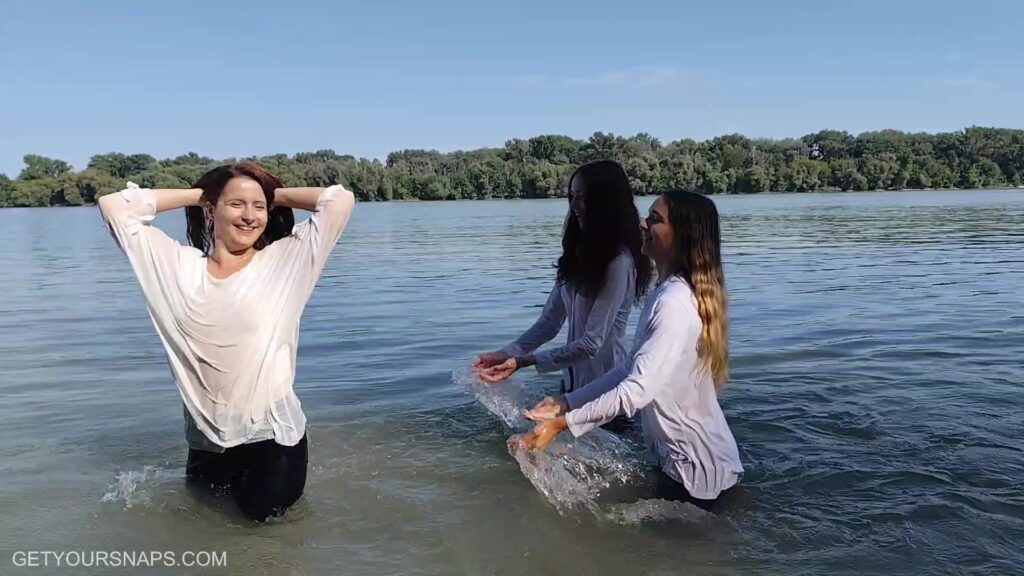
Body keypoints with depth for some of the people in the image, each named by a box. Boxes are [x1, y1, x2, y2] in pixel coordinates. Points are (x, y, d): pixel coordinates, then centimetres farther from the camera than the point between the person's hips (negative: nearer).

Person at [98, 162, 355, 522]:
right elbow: (113, 206, 0)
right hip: (207, 436, 3)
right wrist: (197, 194, 0)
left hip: (272, 431, -3)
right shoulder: (177, 265, -1)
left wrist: (275, 196, -2)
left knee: (263, 512, 7)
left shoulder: (286, 260, -7)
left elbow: (341, 200, -13)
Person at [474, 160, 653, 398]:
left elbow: (592, 342, -23)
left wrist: (523, 361, -27)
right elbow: (551, 320, 3)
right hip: (574, 379, 7)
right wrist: (508, 353, -10)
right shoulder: (580, 252, 7)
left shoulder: (618, 261, -20)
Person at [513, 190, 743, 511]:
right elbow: (632, 370, 5)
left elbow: (638, 390, -34)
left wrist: (563, 423, -29)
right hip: (683, 455, 9)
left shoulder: (674, 301, -28)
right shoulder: (667, 292, 5)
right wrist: (567, 403, 0)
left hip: (696, 465, -9)